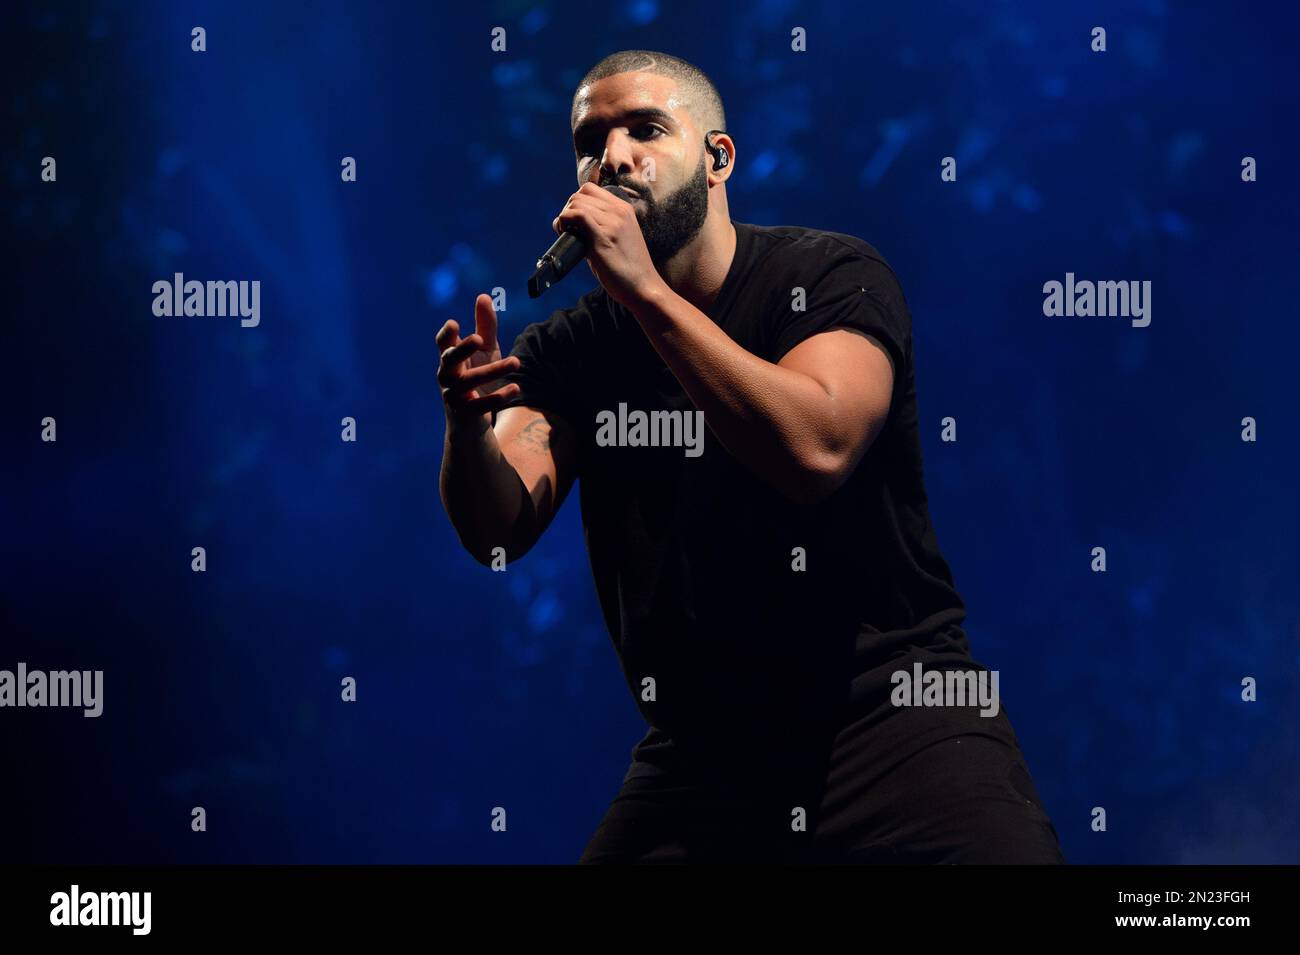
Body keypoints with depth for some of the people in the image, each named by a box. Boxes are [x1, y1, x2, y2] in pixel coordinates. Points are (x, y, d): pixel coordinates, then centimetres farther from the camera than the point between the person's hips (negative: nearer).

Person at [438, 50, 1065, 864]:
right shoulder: (568, 347, 7)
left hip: (888, 708, -4)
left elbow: (815, 449, -23)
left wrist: (646, 290, -22)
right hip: (700, 750, 4)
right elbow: (501, 529, -7)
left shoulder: (831, 276, -4)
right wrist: (469, 423, -28)